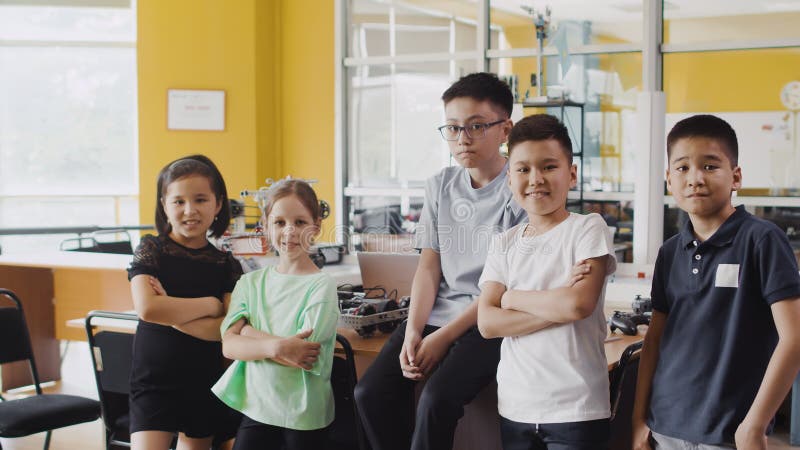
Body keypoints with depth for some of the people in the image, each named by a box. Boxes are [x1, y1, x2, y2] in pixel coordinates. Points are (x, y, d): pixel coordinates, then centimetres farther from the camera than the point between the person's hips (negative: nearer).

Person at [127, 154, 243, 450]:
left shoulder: (227, 265, 2)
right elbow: (147, 308, -20)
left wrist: (169, 312, -19)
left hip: (206, 386, 3)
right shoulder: (151, 250, -4)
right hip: (154, 383, -3)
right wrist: (211, 304, -13)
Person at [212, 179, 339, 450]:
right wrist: (276, 347, -24)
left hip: (304, 415, -3)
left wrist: (248, 331, -10)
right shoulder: (251, 282, 5)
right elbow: (229, 345, -7)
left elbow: (304, 355, -18)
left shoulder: (321, 285, -9)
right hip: (256, 407, 4)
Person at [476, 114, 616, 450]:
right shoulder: (504, 243, 7)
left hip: (575, 409, -4)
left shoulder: (587, 229, -5)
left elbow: (579, 304, -20)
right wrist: (559, 308, -15)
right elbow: (487, 323, -4)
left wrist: (512, 298, -6)